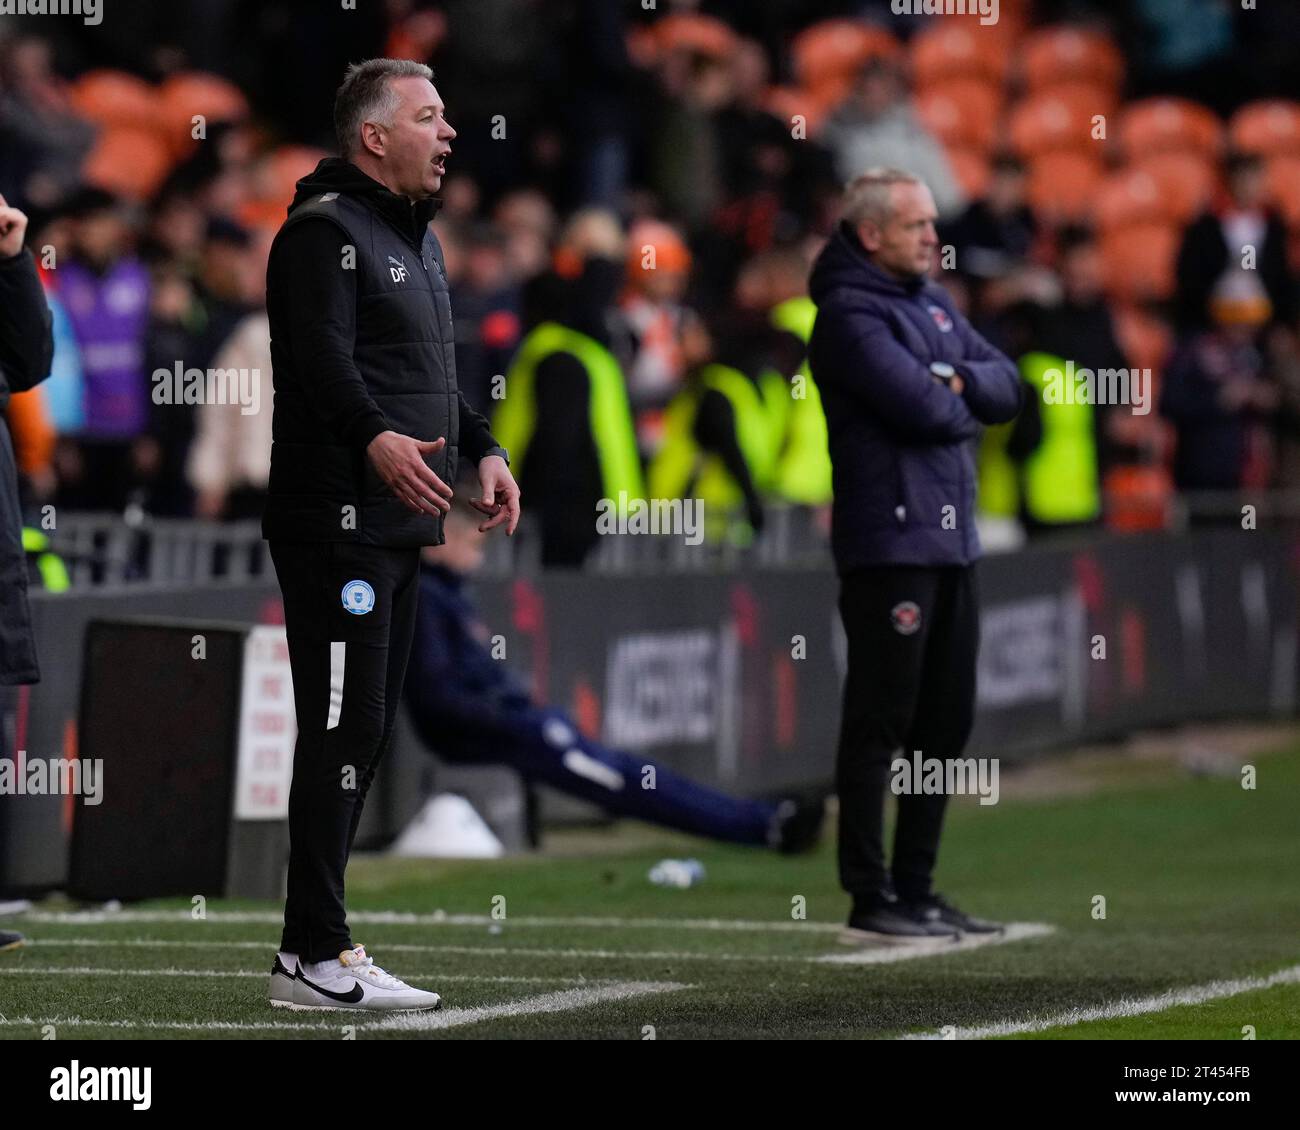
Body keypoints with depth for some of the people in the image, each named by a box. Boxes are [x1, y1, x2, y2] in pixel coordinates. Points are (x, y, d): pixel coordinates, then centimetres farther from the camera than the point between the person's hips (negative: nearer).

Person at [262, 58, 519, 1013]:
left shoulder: (419, 237, 22)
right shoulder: (325, 230, -10)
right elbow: (325, 361, -24)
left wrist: (484, 450, 16)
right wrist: (377, 440, -40)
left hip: (399, 526, 10)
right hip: (336, 527, -10)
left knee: (369, 730, 12)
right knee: (343, 727, -11)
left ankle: (316, 934, 19)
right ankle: (315, 956, -10)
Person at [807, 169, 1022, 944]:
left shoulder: (933, 303, 17)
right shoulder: (850, 314, -10)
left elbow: (1006, 389, 12)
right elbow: (922, 408, -21)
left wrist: (956, 381, -8)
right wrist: (963, 405, 0)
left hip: (952, 541, 9)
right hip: (889, 542, -9)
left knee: (946, 724, 12)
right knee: (880, 724, -6)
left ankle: (917, 888, 19)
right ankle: (871, 901, -4)